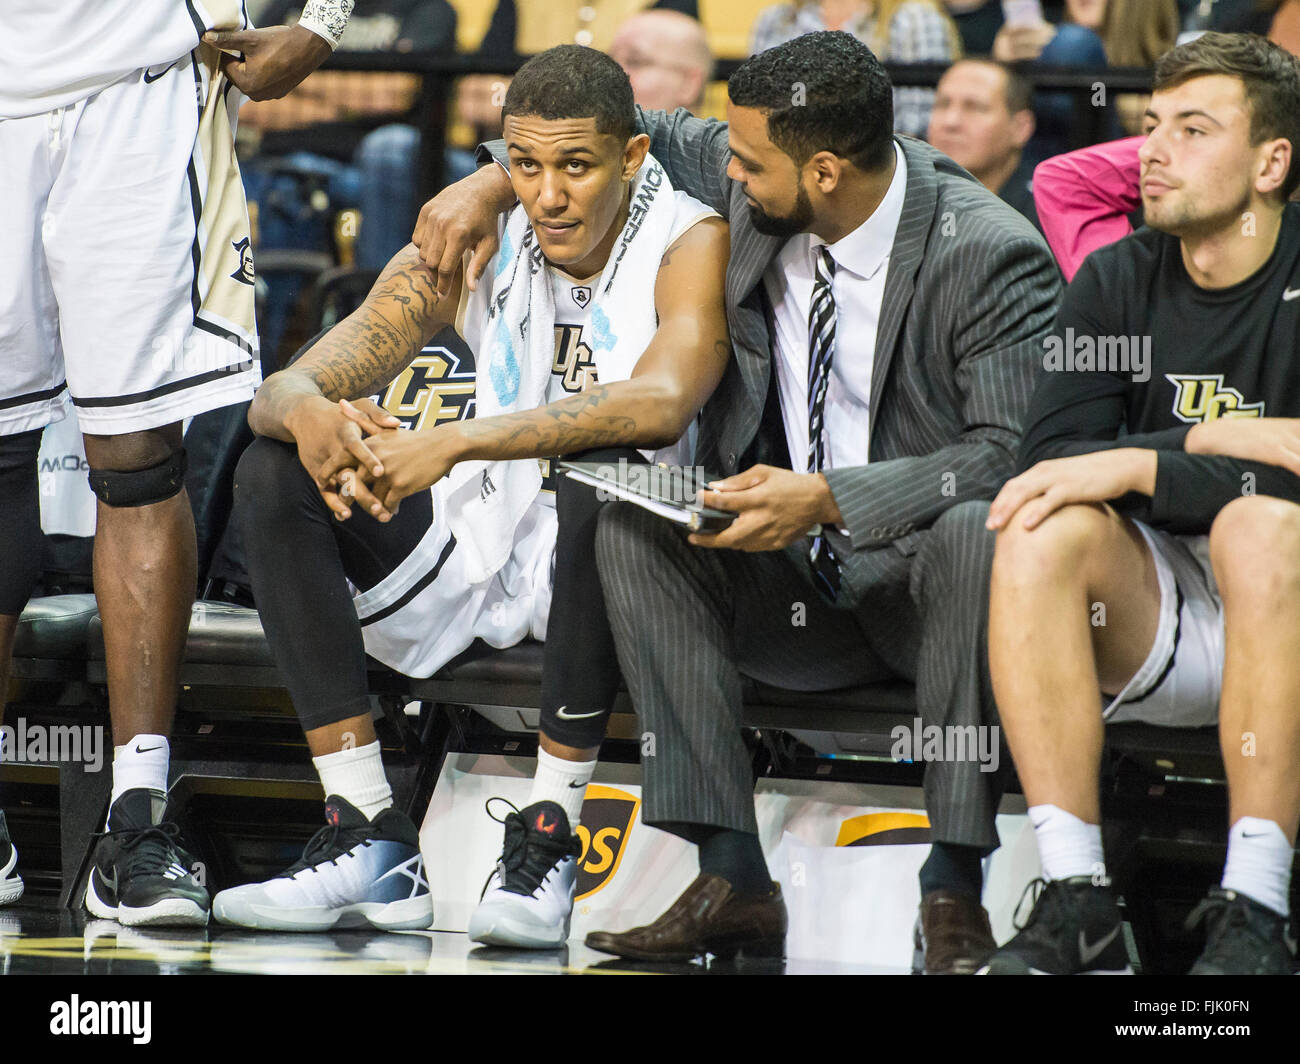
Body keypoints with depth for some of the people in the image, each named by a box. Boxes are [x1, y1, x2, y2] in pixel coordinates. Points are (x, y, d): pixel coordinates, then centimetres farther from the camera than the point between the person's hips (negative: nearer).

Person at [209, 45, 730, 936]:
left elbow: (661, 405, -36)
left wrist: (456, 443, -43)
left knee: (600, 472, -37)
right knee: (274, 471, -14)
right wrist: (311, 416, -35)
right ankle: (372, 843, -20)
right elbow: (283, 390, -7)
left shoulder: (691, 245, -14)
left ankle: (549, 840, -29)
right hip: (484, 546, 5)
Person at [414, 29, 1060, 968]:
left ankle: (953, 888, -34)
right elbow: (636, 136, 19)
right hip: (791, 584, 6)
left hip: (916, 574, -6)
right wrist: (491, 182, 6)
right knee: (631, 527, -18)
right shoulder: (744, 189, -3)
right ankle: (732, 875, -24)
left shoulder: (989, 255, -19)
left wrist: (827, 498, -29)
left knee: (976, 533, -39)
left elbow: (1016, 454, -24)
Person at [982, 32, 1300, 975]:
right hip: (1156, 624, 4)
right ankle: (1075, 904, -31)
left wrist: (1137, 466, -21)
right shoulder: (1118, 280, 8)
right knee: (1044, 531, -26)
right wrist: (1210, 444, -15)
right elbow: (1048, 460, -2)